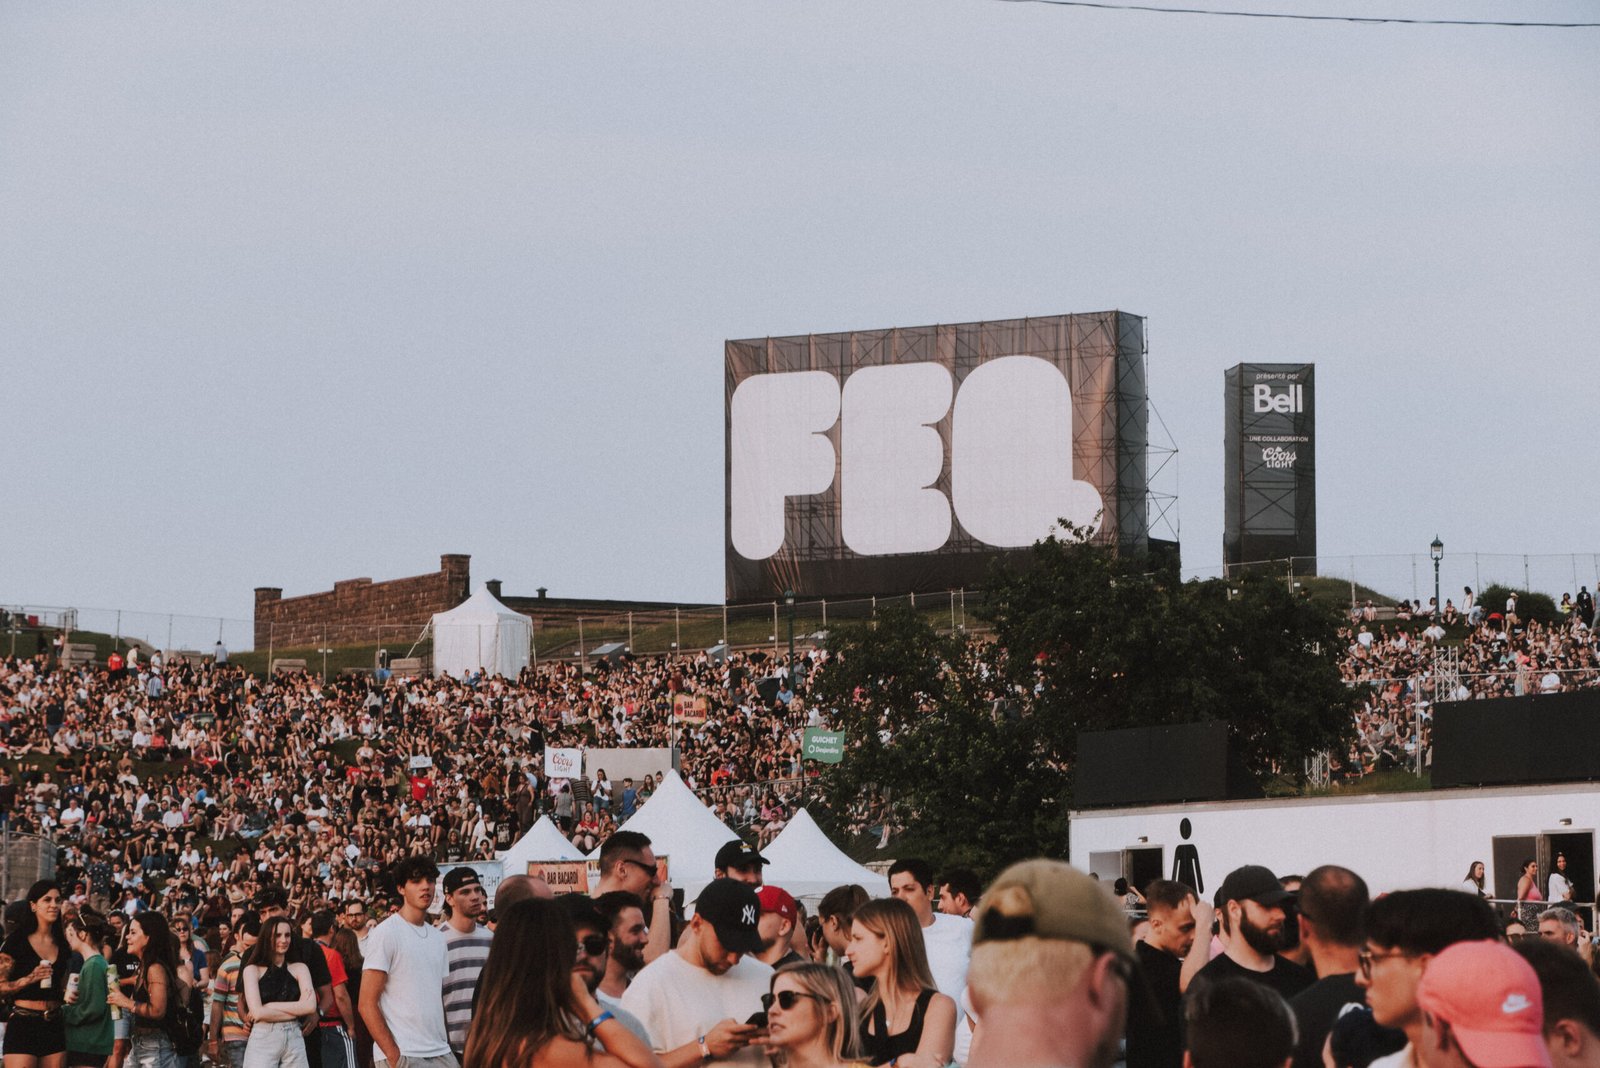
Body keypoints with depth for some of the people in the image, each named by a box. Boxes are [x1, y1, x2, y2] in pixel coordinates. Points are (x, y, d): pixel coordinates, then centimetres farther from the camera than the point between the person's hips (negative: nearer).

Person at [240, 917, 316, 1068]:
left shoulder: (299, 968, 12)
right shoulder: (253, 970, 5)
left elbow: (310, 1006, -3)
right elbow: (257, 1012, -8)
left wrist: (270, 1006, -7)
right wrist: (295, 1010, -5)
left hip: (294, 1039, 3)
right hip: (262, 1039, -3)